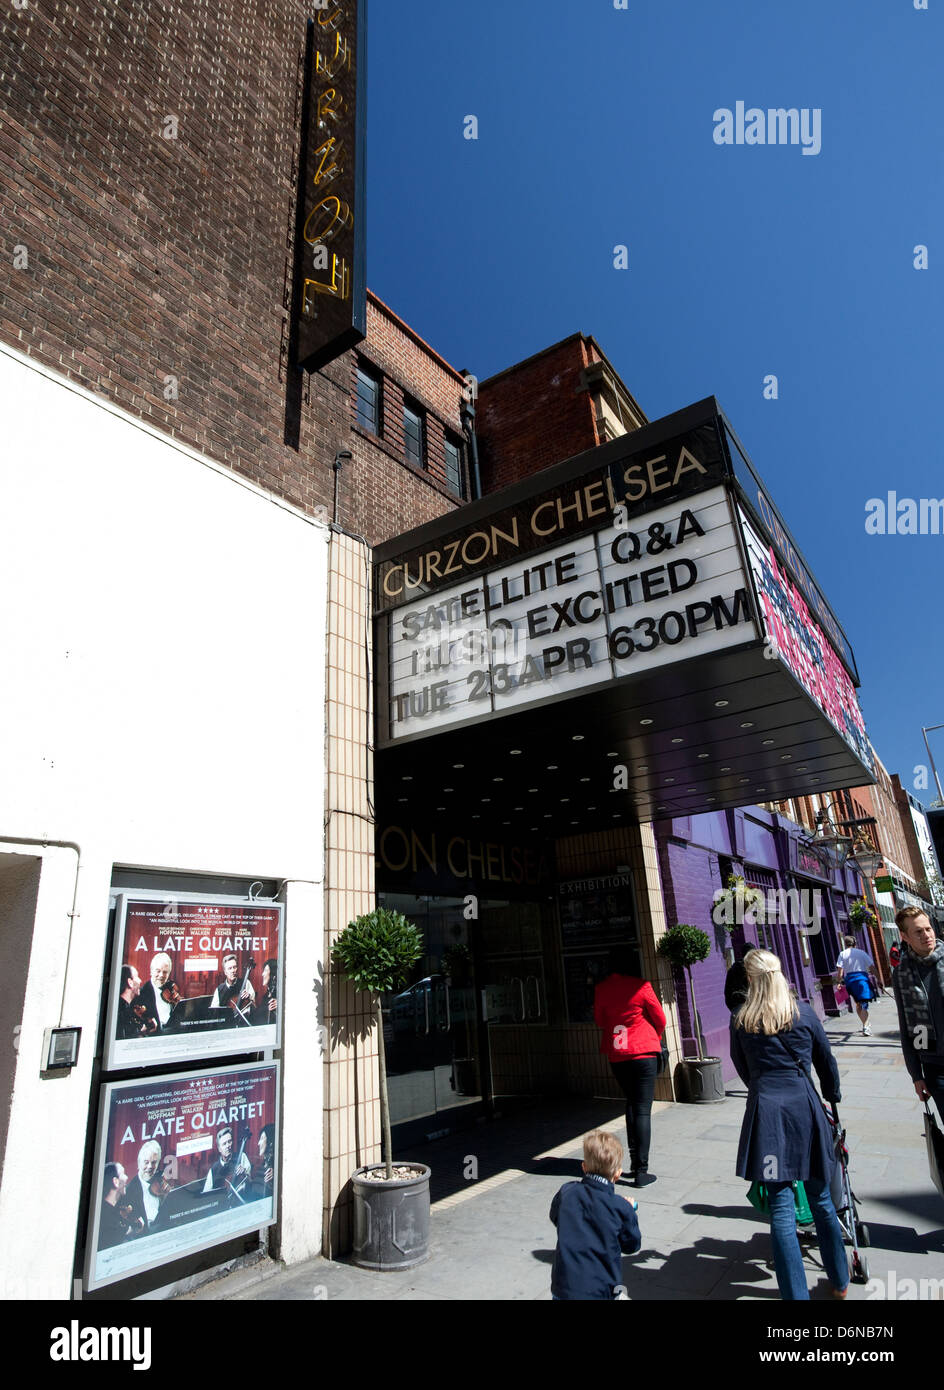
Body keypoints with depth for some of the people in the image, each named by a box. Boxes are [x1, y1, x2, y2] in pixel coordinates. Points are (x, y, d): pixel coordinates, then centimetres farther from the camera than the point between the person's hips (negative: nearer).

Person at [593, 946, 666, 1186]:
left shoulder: (601, 989, -2)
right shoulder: (641, 986, -11)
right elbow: (660, 1019, 0)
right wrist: (655, 1038, 19)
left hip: (616, 1056, 4)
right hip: (644, 1052, -4)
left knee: (631, 1103, 21)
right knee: (643, 1110, 0)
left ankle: (634, 1161, 22)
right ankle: (641, 1171, -1)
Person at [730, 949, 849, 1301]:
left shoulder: (740, 1020, -1)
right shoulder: (804, 1014, 1)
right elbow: (827, 1062, 13)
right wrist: (833, 1098, 31)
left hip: (765, 1110, -2)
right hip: (805, 1106, 2)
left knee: (781, 1206, 5)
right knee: (820, 1199, 19)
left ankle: (796, 1293, 8)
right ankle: (839, 1283, 35)